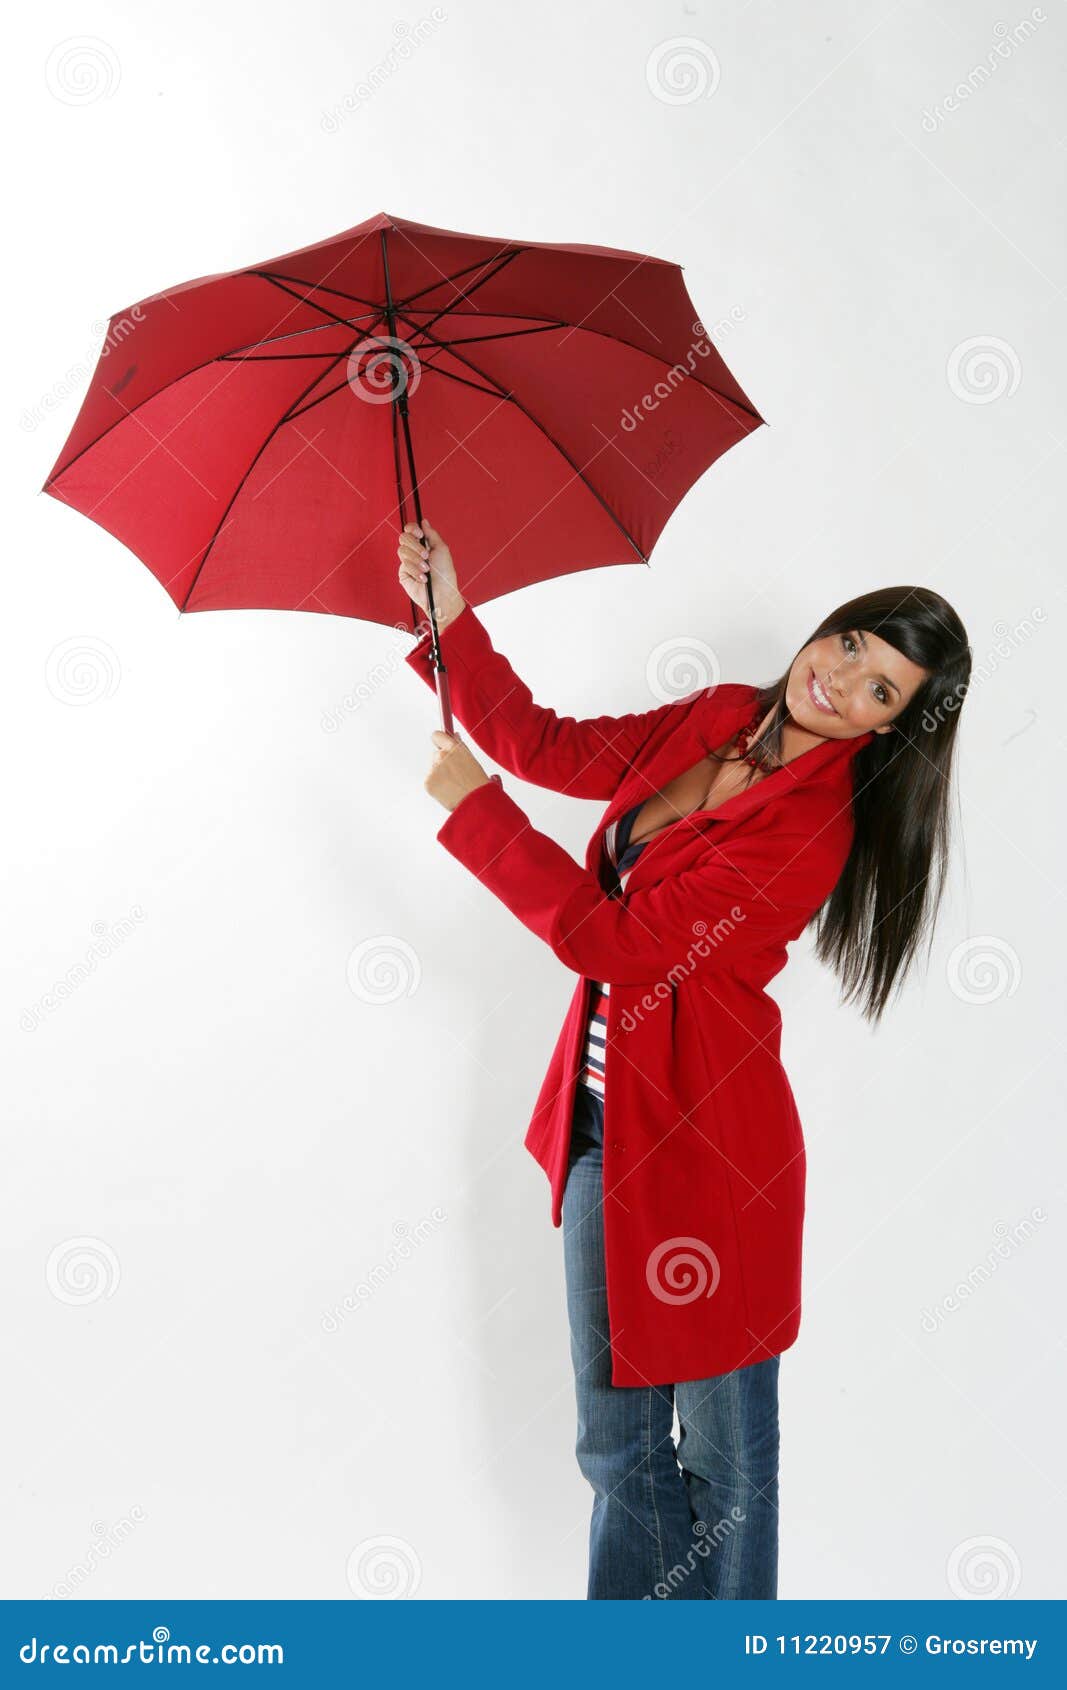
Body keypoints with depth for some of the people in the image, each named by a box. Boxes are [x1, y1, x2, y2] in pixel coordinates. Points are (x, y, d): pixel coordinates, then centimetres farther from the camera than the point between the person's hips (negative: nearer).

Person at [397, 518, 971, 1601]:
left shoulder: (812, 827, -19)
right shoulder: (719, 718, 4)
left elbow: (617, 940, -22)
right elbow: (552, 747, 12)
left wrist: (474, 807, -16)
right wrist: (452, 619, 4)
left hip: (700, 1139, -8)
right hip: (607, 1115, 8)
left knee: (724, 1450, 10)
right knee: (618, 1447, 19)